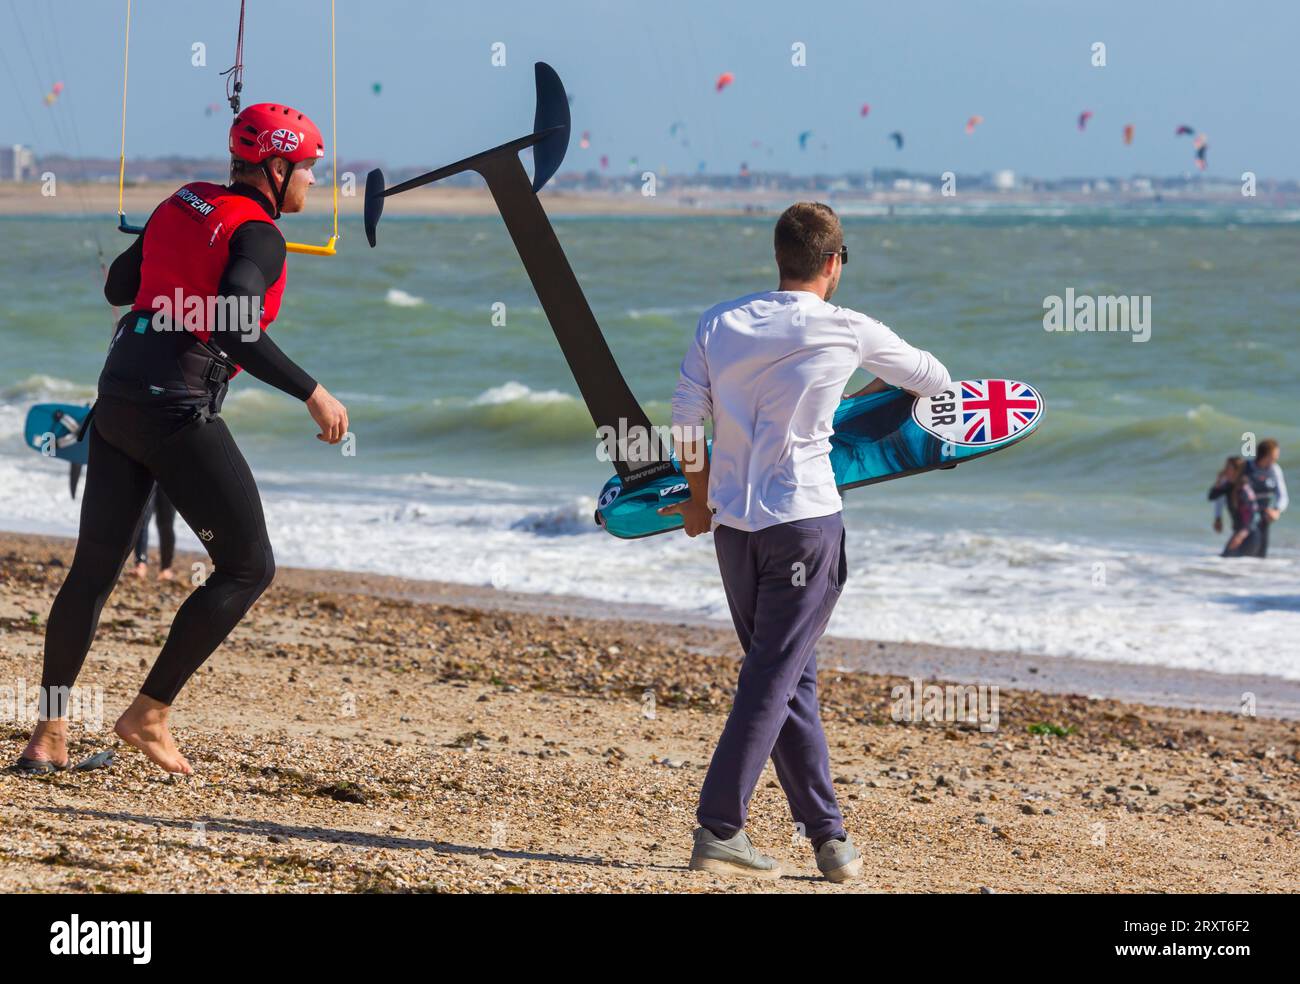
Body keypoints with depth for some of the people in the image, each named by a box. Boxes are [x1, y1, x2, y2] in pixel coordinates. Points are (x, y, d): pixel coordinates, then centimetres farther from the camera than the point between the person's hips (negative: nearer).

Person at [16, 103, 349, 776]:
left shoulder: (184, 204, 14)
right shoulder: (259, 236, -9)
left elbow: (118, 286, 23)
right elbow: (234, 329, -24)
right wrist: (312, 393, -20)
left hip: (118, 392, 8)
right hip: (178, 408, -8)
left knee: (94, 566, 12)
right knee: (249, 566, 2)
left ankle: (50, 730, 13)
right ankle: (149, 713, 0)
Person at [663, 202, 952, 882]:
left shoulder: (720, 324, 5)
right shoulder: (848, 332, -4)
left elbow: (686, 421, 5)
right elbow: (933, 380, 12)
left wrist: (701, 499, 20)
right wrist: (885, 386, 34)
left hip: (732, 522, 5)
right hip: (804, 521, -5)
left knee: (788, 677, 13)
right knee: (774, 677, -4)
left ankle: (826, 831, 17)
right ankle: (719, 827, -12)